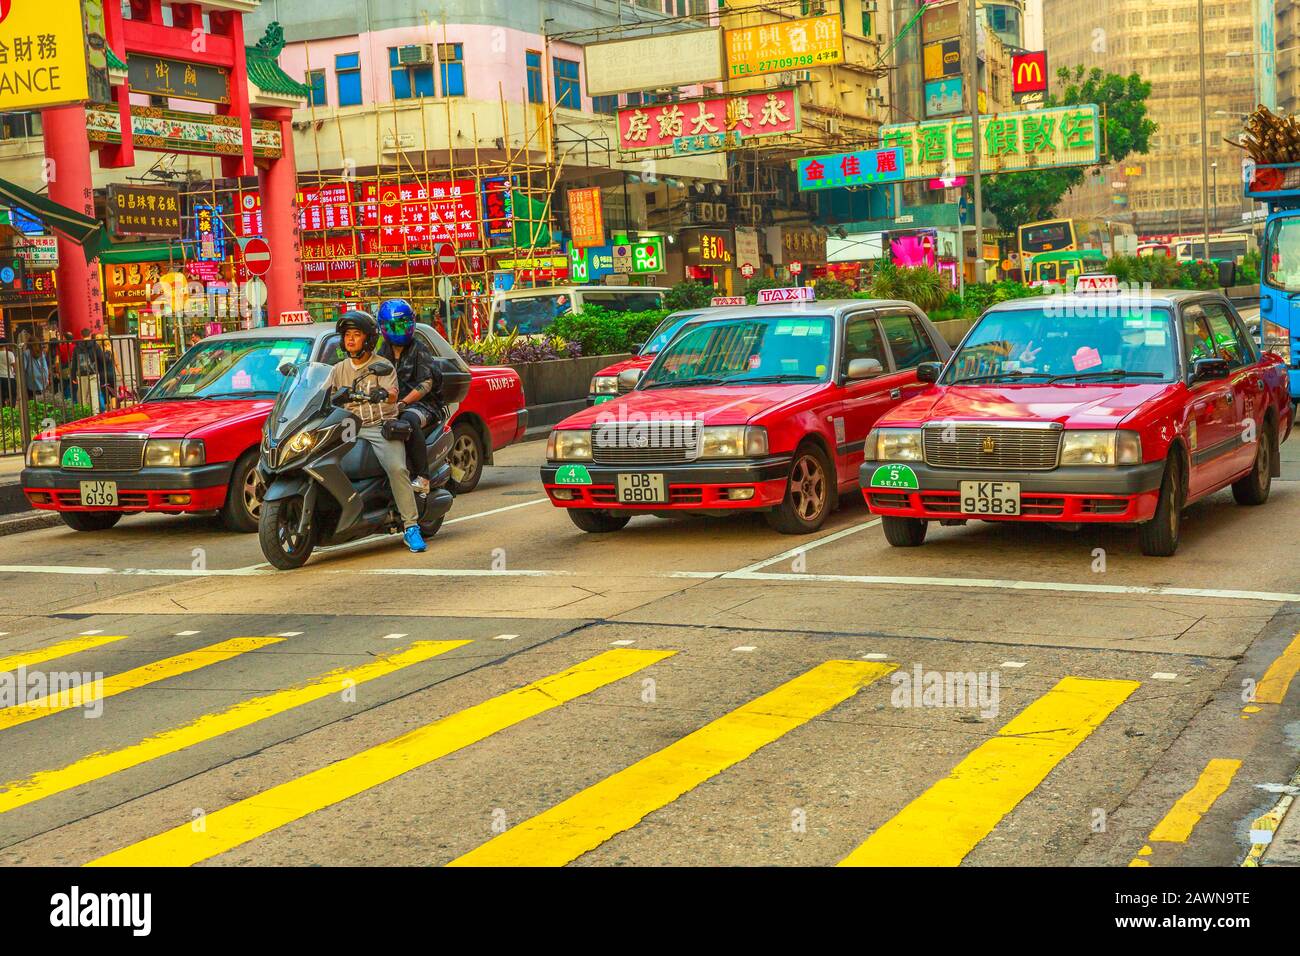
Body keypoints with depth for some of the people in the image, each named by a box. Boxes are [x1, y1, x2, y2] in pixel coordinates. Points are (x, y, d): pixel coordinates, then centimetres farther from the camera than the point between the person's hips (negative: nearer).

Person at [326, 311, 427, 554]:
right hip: (349, 427, 4)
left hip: (381, 426, -4)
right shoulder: (339, 370, 20)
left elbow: (393, 394, -12)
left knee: (397, 468, -27)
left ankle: (411, 527, -24)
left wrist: (384, 394, -36)